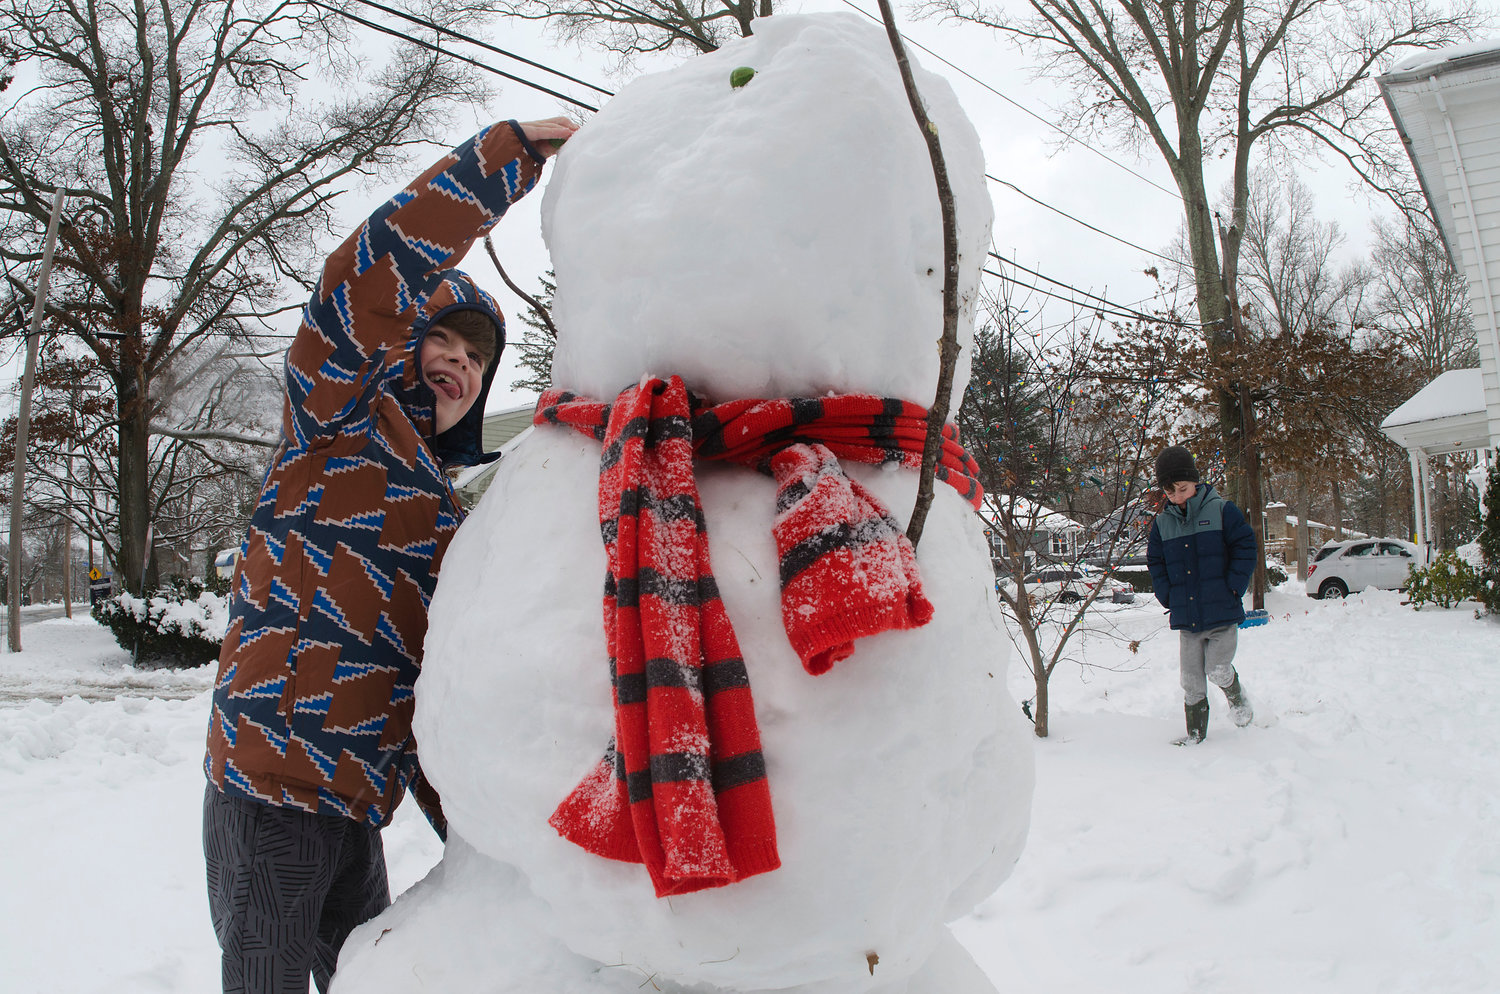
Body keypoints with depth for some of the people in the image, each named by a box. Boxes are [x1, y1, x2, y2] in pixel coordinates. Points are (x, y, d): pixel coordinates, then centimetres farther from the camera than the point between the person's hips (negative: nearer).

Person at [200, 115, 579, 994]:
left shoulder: (445, 509, 19)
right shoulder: (345, 416, -2)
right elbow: (374, 275, -22)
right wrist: (514, 152, -17)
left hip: (357, 803, 8)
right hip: (272, 790, -8)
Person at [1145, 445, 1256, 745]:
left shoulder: (1221, 510, -4)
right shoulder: (1162, 522, 6)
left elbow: (1244, 548, -3)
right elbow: (1155, 562, 16)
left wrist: (1233, 589, -9)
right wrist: (1168, 596, 4)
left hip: (1222, 612, -3)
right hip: (1186, 617, 4)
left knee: (1217, 670, -11)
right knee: (1192, 681, 5)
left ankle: (1236, 694, 22)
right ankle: (1196, 731, 20)